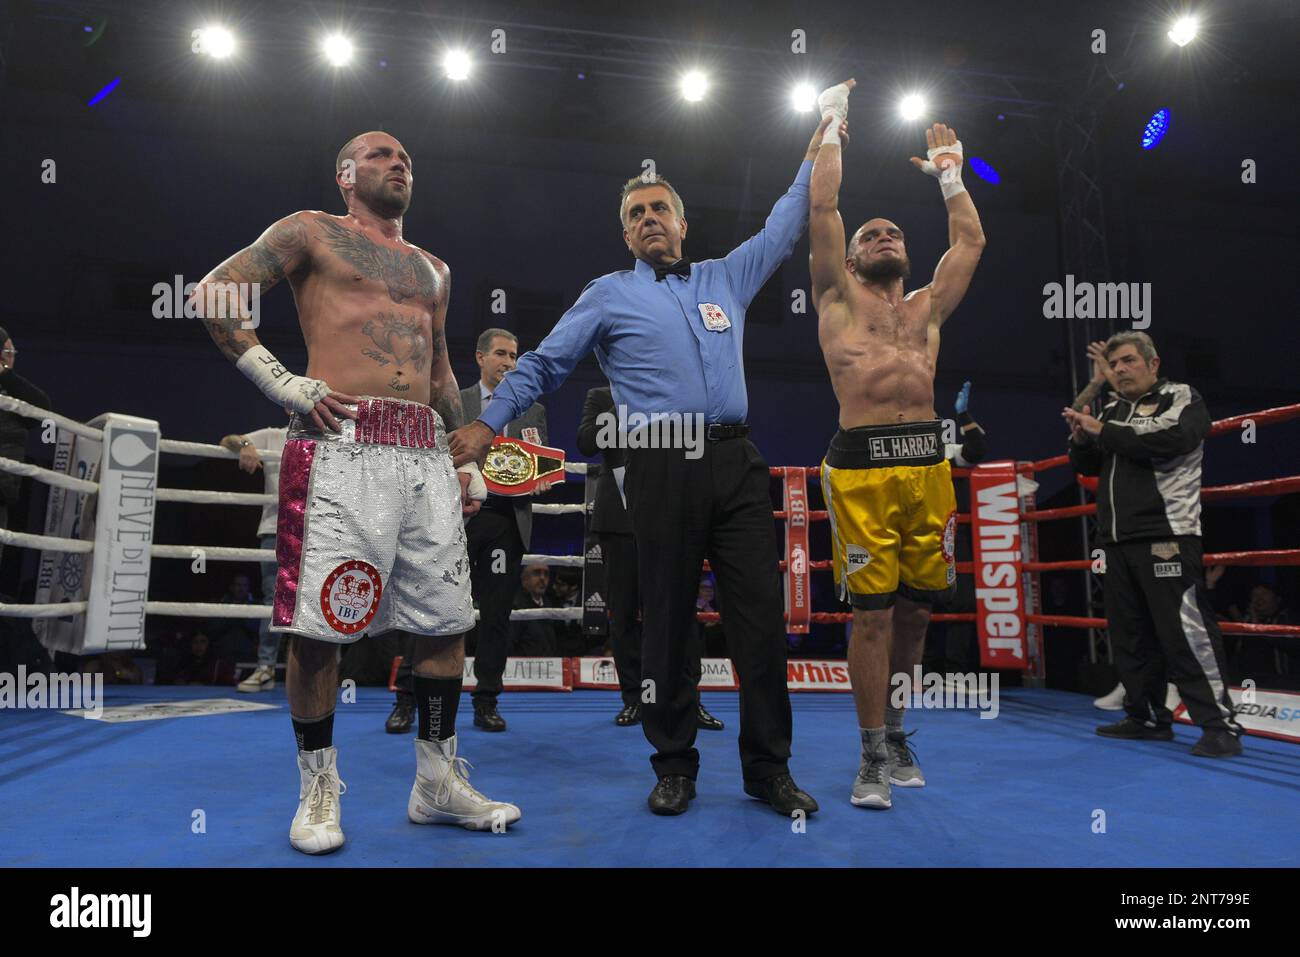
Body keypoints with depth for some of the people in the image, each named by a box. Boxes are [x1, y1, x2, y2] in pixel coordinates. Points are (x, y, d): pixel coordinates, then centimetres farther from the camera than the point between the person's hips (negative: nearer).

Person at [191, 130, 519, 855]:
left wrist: (469, 460, 21)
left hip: (427, 455, 6)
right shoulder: (312, 233, 10)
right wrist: (282, 382, -8)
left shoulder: (434, 269, 26)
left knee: (447, 618, 3)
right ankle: (319, 788, 13)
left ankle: (439, 781, 16)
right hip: (340, 447, -5)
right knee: (320, 626, -5)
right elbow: (215, 297, 2)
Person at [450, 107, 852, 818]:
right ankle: (674, 766, 16)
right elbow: (543, 364, 12)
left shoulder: (727, 277, 22)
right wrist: (488, 422, 6)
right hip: (661, 470, -2)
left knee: (760, 614, 0)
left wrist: (816, 152, 31)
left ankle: (768, 767, 11)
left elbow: (782, 229, 31)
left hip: (736, 463, 3)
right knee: (666, 621, 1)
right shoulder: (610, 295, 13)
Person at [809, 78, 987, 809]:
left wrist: (949, 173, 36)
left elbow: (971, 239, 27)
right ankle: (874, 757, 5)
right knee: (872, 611, -5)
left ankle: (895, 728, 26)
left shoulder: (927, 307, 23)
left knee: (916, 607, 8)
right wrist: (835, 122, 18)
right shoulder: (838, 298, 13)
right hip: (864, 463, -4)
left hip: (929, 462, 4)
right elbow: (823, 206, 9)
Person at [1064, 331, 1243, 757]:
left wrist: (1103, 431, -12)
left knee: (1185, 632, -11)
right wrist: (1081, 438, -2)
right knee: (1130, 635, 10)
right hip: (1117, 541, 7)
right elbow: (1086, 466, 19)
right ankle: (1147, 717, 20)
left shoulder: (1182, 398, 2)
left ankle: (1220, 725, -4)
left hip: (1166, 537, -7)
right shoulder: (1111, 410, 19)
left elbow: (1172, 439, -18)